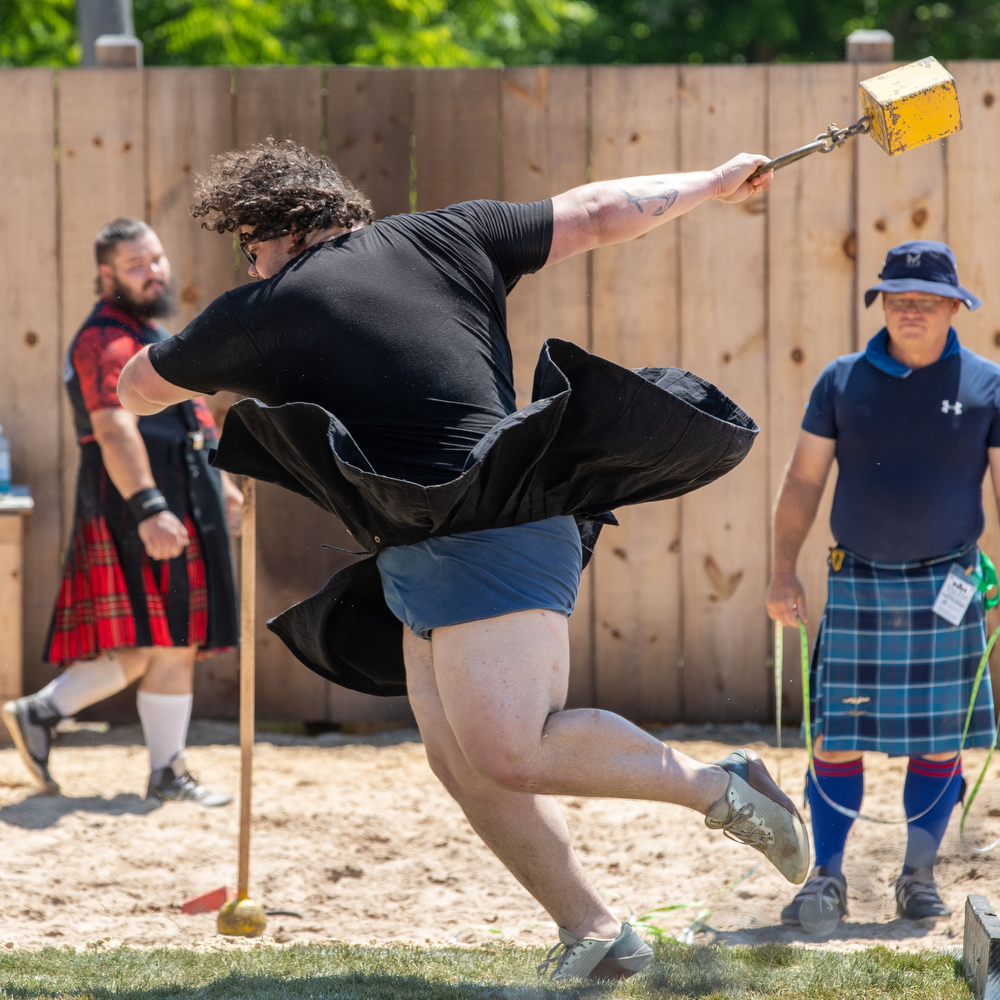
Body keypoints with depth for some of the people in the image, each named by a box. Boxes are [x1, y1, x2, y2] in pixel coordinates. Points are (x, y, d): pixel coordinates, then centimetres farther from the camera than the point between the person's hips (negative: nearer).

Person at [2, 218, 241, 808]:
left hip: (175, 505, 10)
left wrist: (218, 483, 35)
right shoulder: (108, 341, -13)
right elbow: (115, 429, -26)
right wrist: (148, 508, -35)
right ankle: (168, 774, 1)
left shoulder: (145, 332, 21)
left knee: (147, 647, 11)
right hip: (144, 516, -10)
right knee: (173, 642, -6)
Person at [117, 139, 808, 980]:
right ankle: (595, 934, 3)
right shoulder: (444, 239, 14)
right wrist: (713, 184, 35)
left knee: (511, 753, -16)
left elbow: (138, 390, 18)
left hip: (487, 534, -9)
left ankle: (720, 789, -9)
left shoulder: (260, 315, 0)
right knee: (460, 759, 5)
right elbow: (598, 214, 19)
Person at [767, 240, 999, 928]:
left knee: (941, 738, 2)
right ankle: (828, 878, 3)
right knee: (837, 735, -2)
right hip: (858, 583, 1)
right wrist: (783, 572, 1)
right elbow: (804, 481, 8)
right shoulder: (842, 381, 5)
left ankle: (919, 877, 12)